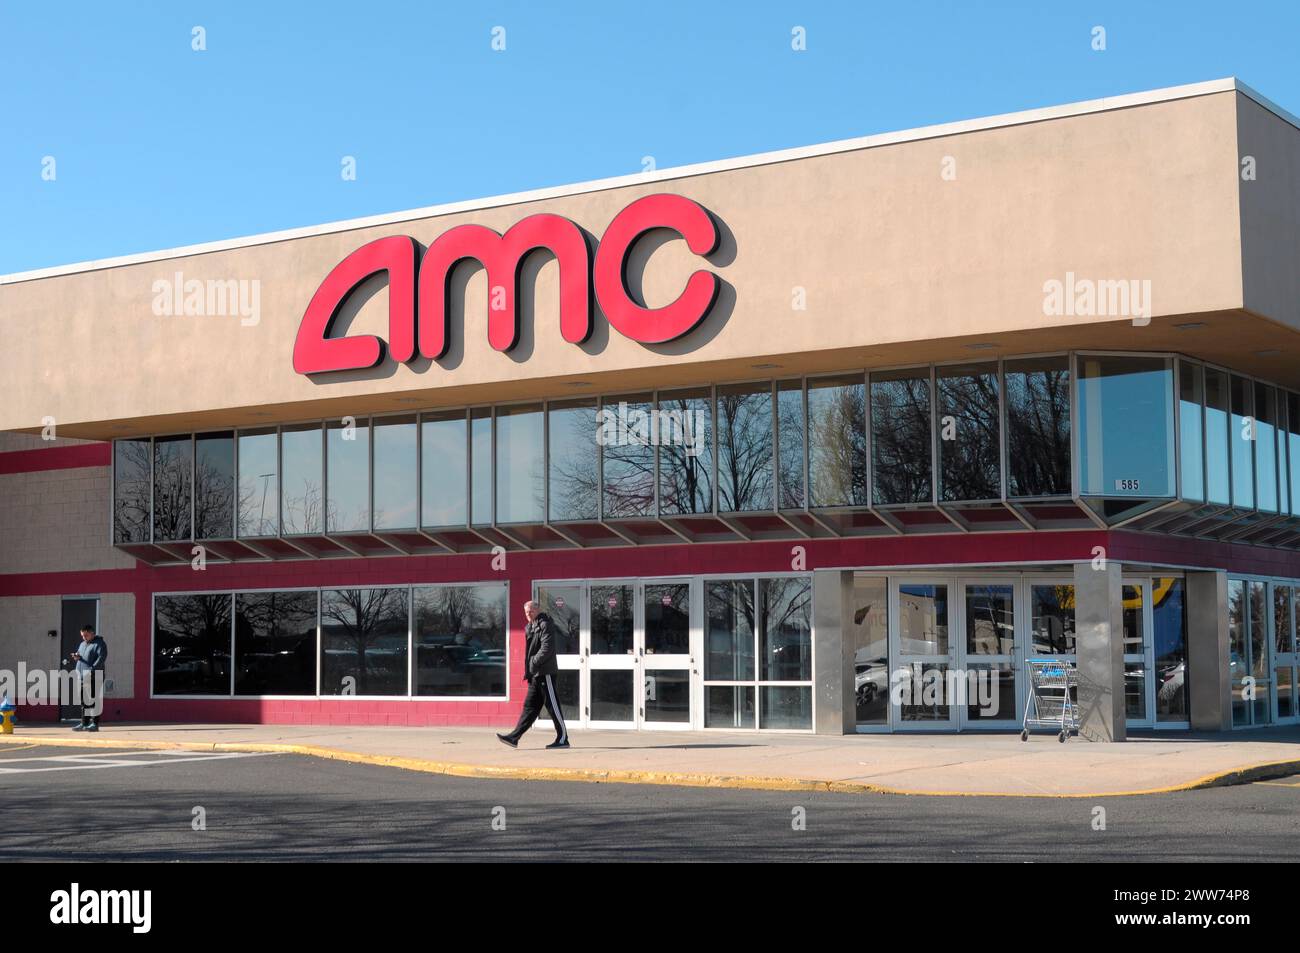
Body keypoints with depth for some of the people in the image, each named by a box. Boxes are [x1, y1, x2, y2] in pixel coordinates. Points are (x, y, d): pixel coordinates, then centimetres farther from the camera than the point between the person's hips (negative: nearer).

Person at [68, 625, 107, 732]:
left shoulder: (99, 644, -3)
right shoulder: (82, 644, 22)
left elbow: (101, 658, -15)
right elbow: (80, 659, 25)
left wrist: (92, 669, -26)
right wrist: (76, 658, 1)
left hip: (93, 678, -8)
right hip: (82, 677, 8)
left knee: (94, 701, -7)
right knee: (84, 702, 9)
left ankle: (95, 724, -5)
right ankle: (84, 724, 14)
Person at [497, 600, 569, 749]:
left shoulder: (545, 625, -10)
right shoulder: (531, 627, 19)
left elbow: (546, 648, -20)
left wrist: (534, 663, -20)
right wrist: (528, 671, 15)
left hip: (545, 673, -9)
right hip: (535, 675, 9)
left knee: (553, 706, -5)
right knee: (530, 706, 8)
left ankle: (563, 738, 0)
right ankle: (514, 737, 7)